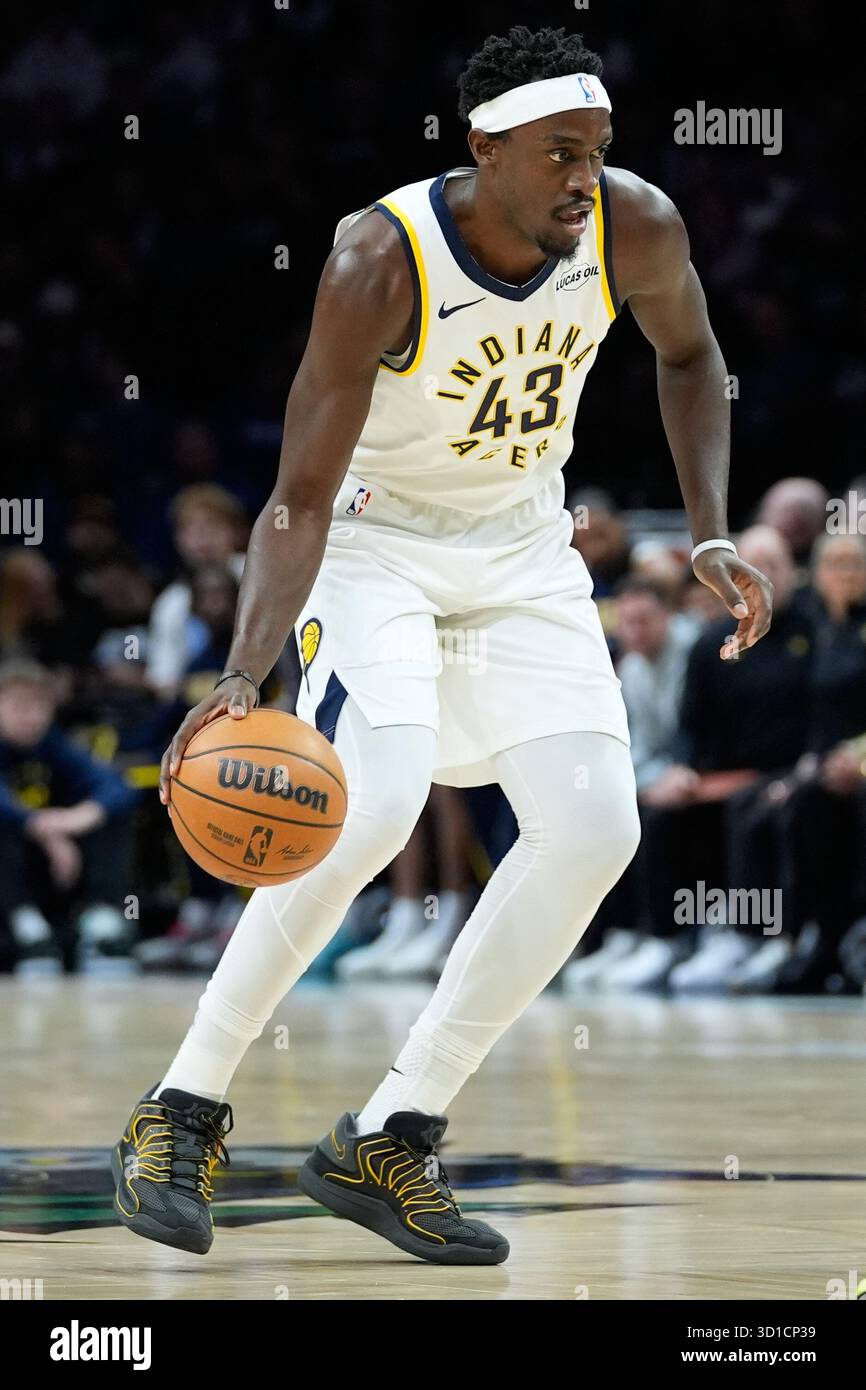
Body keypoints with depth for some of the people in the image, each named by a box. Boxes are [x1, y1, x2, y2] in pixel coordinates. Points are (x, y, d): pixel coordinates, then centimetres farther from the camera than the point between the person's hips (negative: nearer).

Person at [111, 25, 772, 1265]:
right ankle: (185, 1109, -10)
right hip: (376, 540, -5)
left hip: (522, 547, 5)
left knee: (597, 827, -10)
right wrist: (244, 676, -43)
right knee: (371, 808, -27)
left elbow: (687, 354, 7)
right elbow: (301, 501, -29)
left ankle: (387, 1143, -1)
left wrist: (710, 535, -4)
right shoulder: (379, 264, -29)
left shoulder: (634, 228, -17)